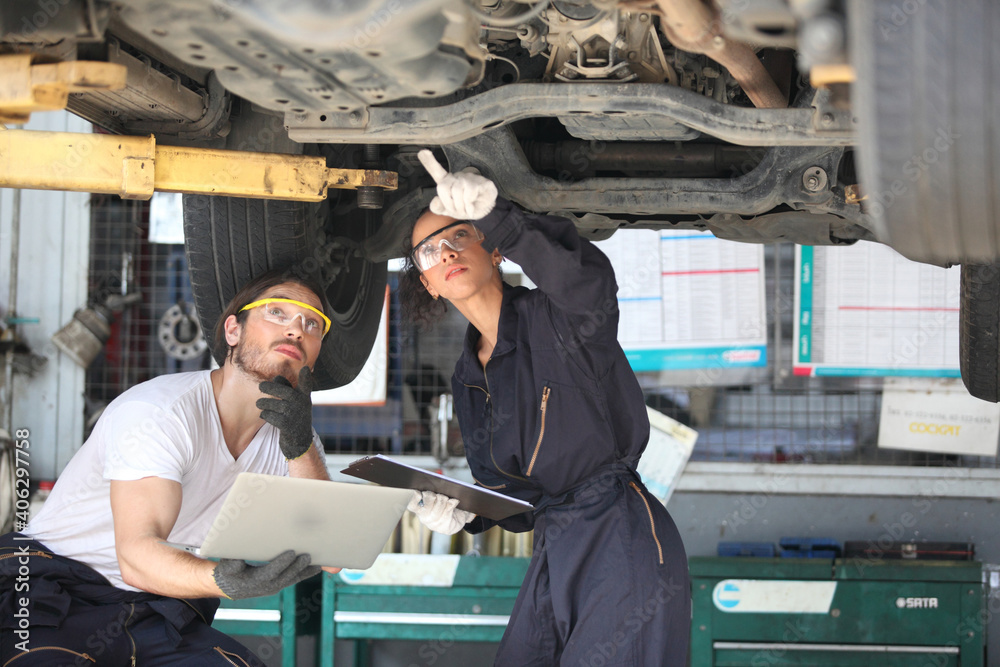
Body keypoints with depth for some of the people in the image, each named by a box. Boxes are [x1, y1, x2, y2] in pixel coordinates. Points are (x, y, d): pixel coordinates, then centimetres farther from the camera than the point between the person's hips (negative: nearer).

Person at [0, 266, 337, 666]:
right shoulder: (159, 412, -16)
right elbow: (137, 556, -27)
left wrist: (301, 448, -23)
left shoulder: (288, 434, 4)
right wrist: (229, 582, -47)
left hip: (160, 616, 6)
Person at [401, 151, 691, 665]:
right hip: (554, 556, 7)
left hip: (626, 544, -7)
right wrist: (466, 513, -4)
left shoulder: (554, 318, -6)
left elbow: (589, 281, -33)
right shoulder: (468, 380, 15)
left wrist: (494, 216, -47)